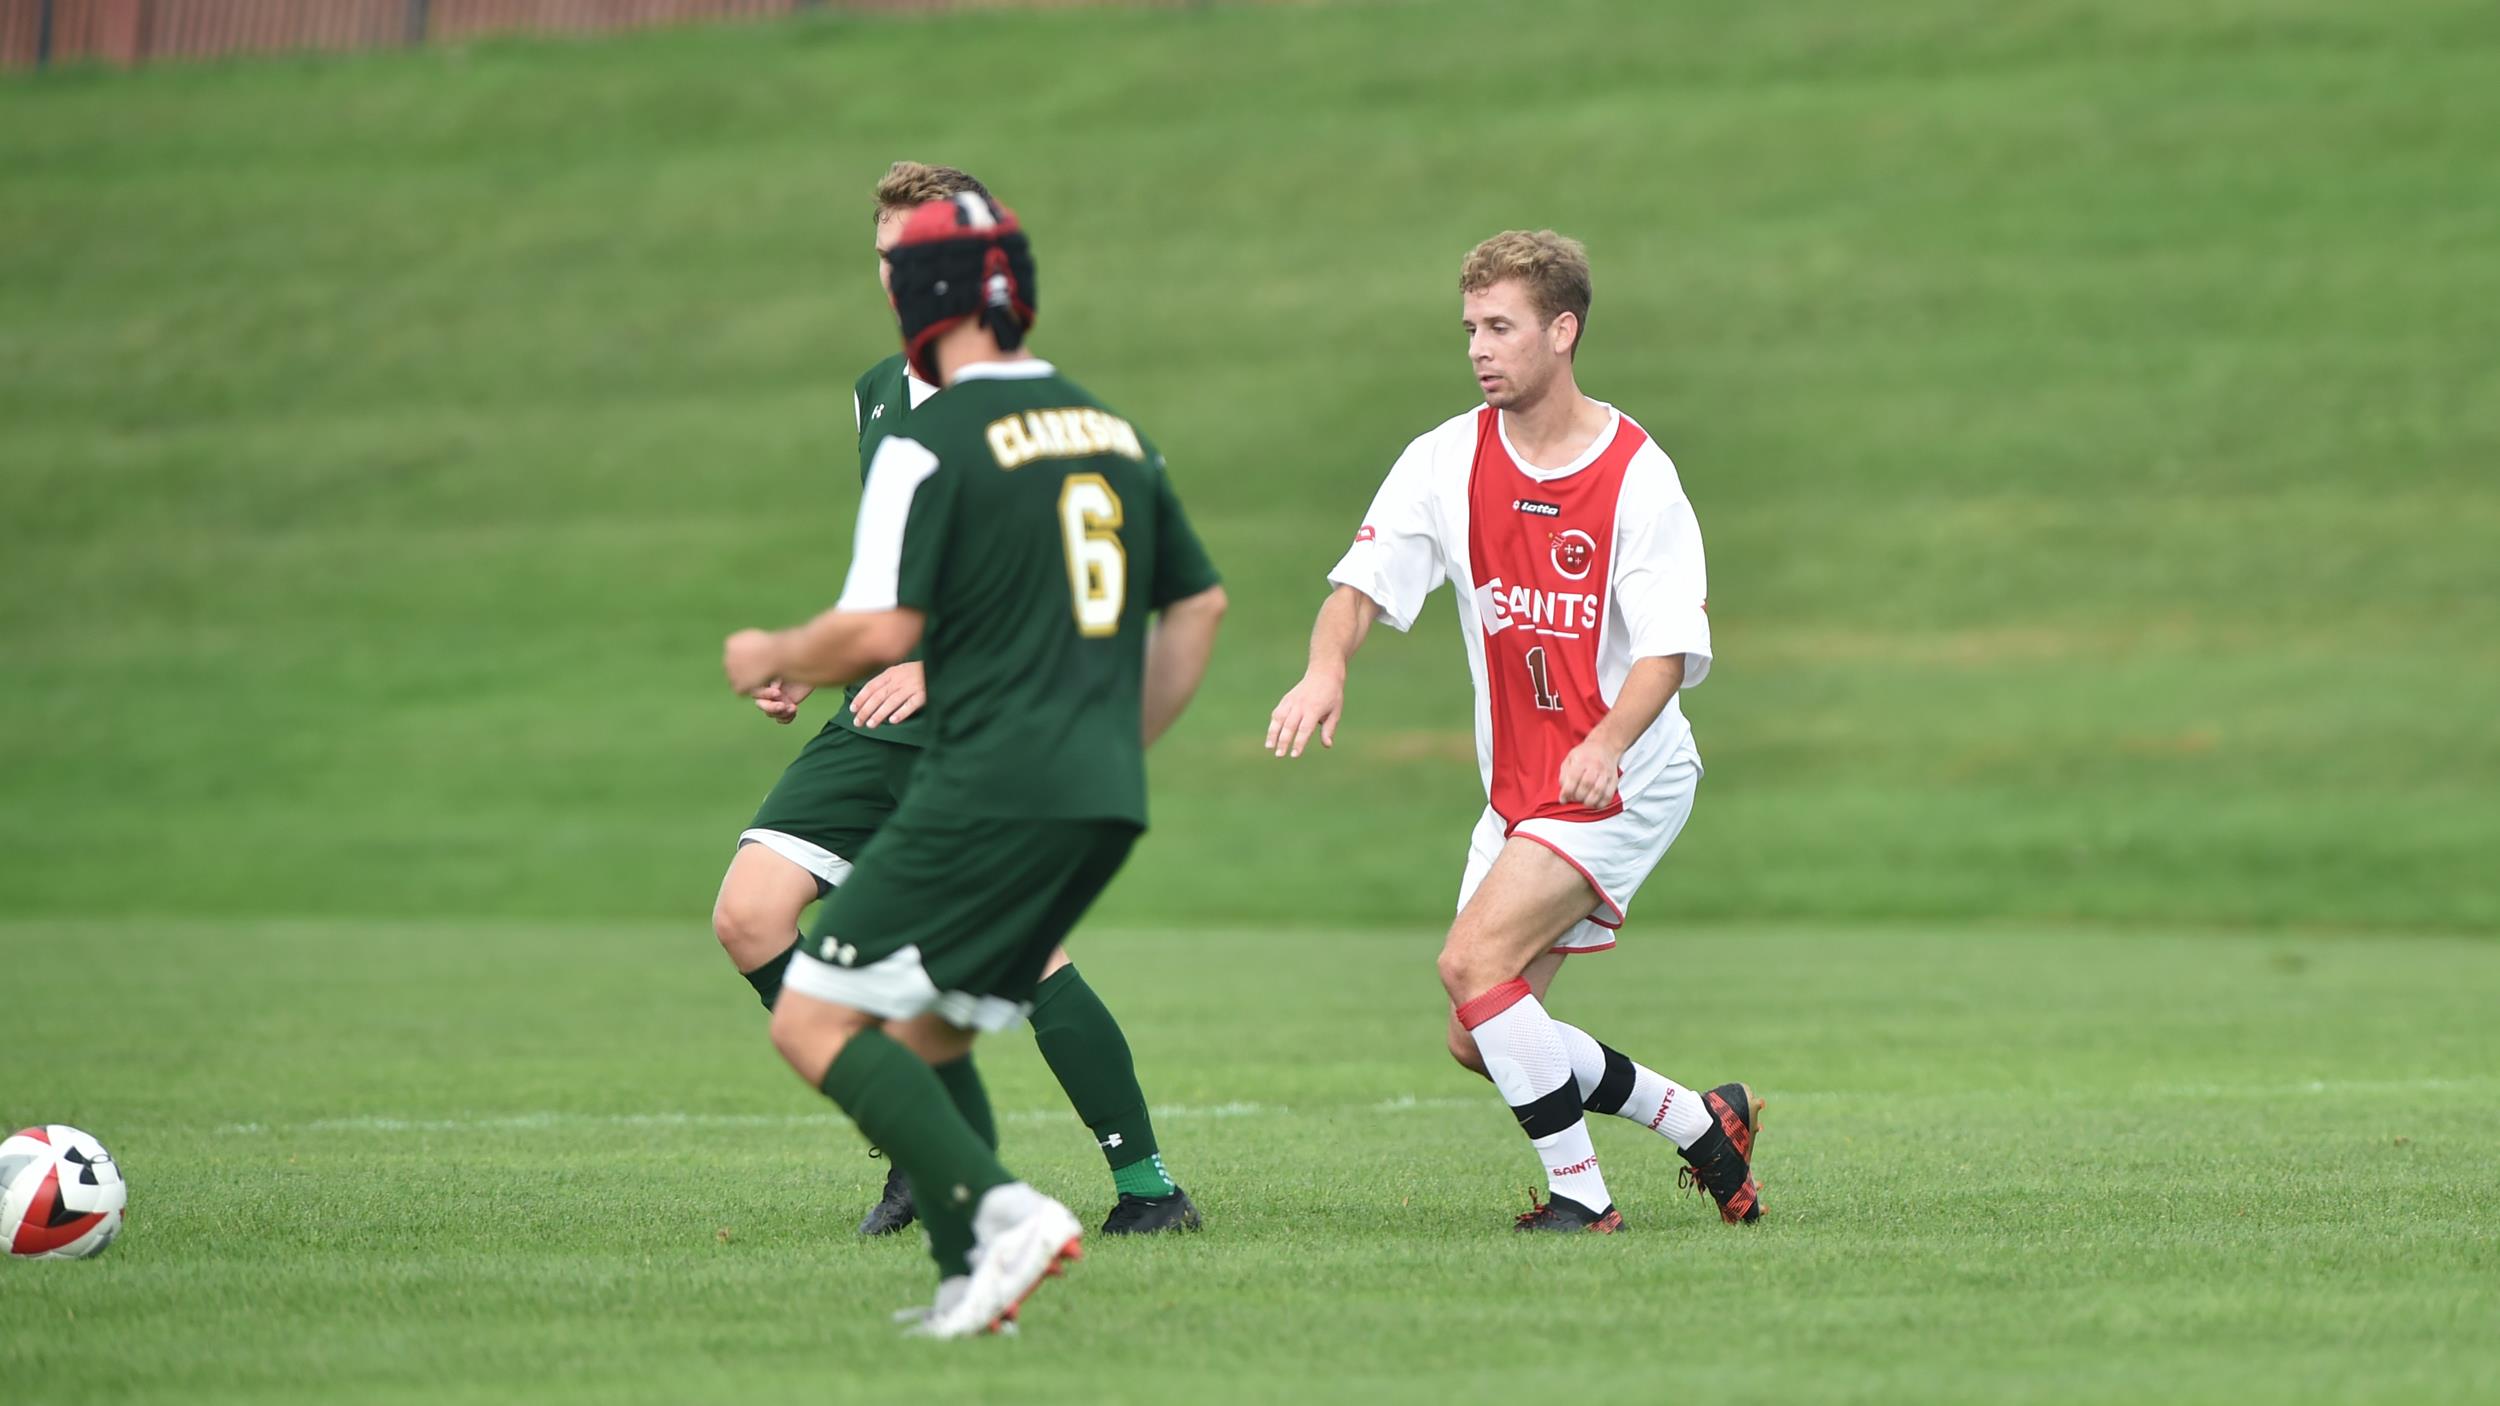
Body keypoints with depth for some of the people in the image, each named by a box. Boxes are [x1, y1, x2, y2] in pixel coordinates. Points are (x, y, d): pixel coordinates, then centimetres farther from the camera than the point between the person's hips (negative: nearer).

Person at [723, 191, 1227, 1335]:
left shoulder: (930, 445, -8)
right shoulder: (1116, 434, 16)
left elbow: (877, 632, -14)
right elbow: (1199, 606, 21)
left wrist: (770, 660, 5)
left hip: (990, 795, -8)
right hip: (1106, 803, 8)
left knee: (815, 1022, -4)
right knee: (925, 1035, 16)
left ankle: (999, 1214, -18)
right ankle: (972, 1282, 3)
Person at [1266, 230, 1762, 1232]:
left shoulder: (1638, 477, -12)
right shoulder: (1447, 461, 1)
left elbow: (1670, 649, -17)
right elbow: (1364, 581, -8)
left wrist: (1608, 743, -36)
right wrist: (1327, 665, -30)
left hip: (1623, 777, -6)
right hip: (1516, 788, 6)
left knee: (1473, 963, -22)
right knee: (1480, 1041, 5)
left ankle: (1580, 1197, -11)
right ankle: (1704, 1125, 22)